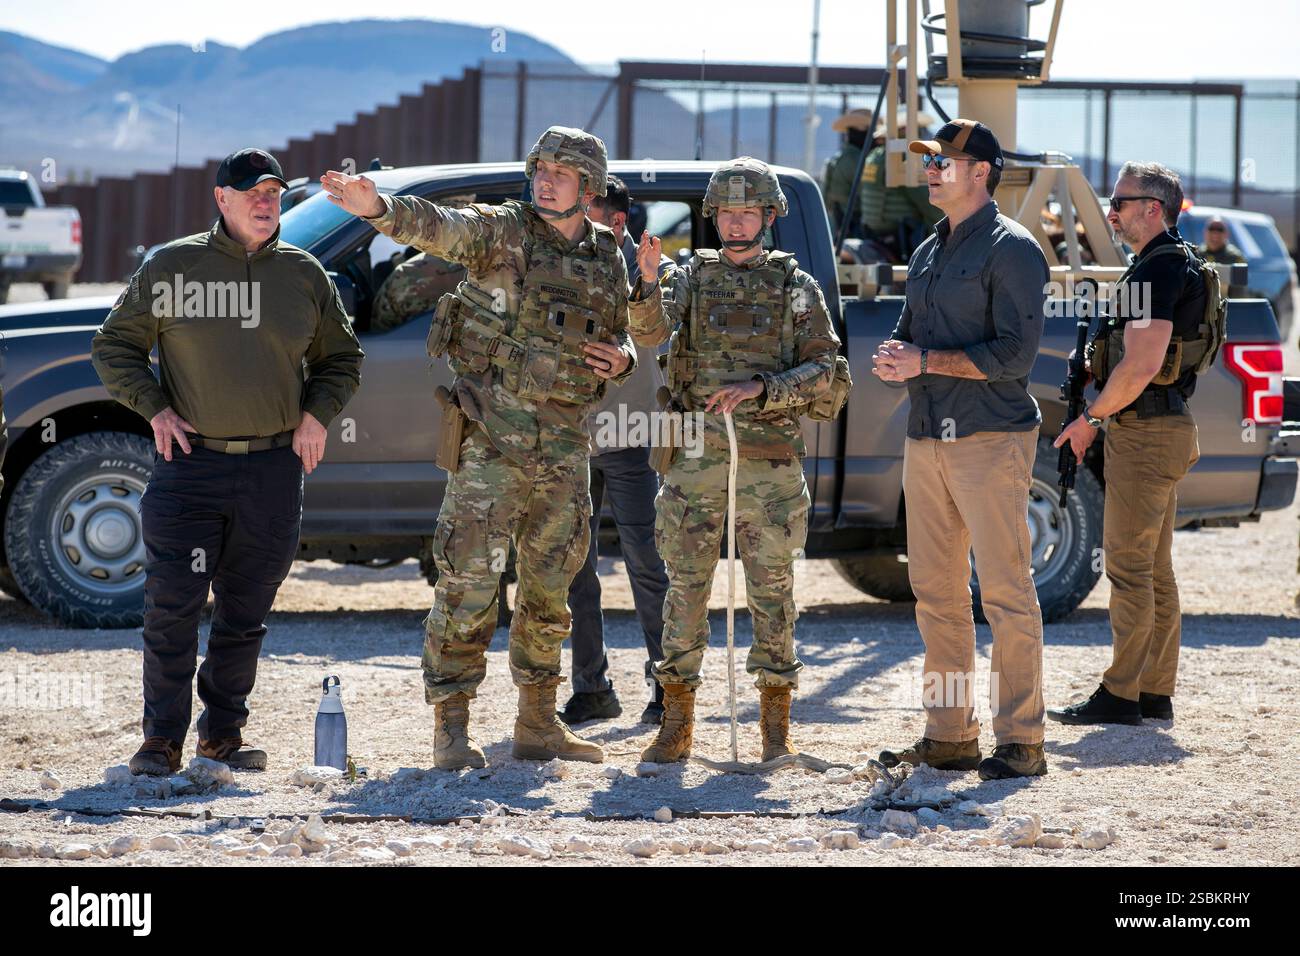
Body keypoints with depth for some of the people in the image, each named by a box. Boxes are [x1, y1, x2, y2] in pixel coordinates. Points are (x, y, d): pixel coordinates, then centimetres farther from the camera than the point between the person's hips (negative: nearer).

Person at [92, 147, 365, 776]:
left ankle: (223, 734, 19)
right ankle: (162, 740, 0)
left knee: (246, 613, 7)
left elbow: (340, 359, 19)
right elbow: (114, 347, 7)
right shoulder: (171, 268, 2)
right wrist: (154, 408, -6)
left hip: (273, 470, 2)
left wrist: (316, 416, 3)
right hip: (189, 465, -2)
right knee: (172, 607, -7)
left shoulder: (303, 275, 9)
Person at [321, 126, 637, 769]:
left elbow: (619, 335, 24)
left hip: (564, 444, 5)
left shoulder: (607, 258, 11)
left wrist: (621, 358, -1)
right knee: (469, 579, -8)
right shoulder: (501, 231, -4)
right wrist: (378, 207, -42)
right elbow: (436, 227, -22)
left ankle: (537, 726, 24)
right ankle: (451, 729, -4)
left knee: (550, 588, 13)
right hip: (492, 436, -5)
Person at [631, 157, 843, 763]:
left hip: (769, 458, -1)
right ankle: (677, 725, 7)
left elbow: (820, 372, -1)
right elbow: (649, 333, -8)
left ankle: (776, 729, 8)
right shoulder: (691, 278, 9)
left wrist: (759, 388, -15)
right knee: (686, 583, 2)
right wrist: (647, 281, -27)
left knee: (772, 587, 2)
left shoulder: (797, 287, 7)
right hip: (696, 456, 1)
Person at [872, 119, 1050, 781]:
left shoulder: (1011, 249, -7)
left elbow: (1014, 354, -15)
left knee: (1006, 593, -7)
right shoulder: (928, 253, 19)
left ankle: (1021, 742, -6)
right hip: (927, 440, 8)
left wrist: (926, 361, -15)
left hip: (990, 440, -8)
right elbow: (910, 332, 26)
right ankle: (948, 736, 15)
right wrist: (893, 358, 2)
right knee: (935, 593, 9)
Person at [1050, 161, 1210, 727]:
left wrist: (1090, 419, -15)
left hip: (1144, 435, -11)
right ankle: (1156, 692, 16)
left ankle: (1120, 695, -6)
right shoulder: (1177, 264, 17)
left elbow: (1141, 366, -25)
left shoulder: (1156, 271, -17)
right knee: (1153, 569, 13)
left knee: (1129, 566, -8)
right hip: (1169, 427, 11)